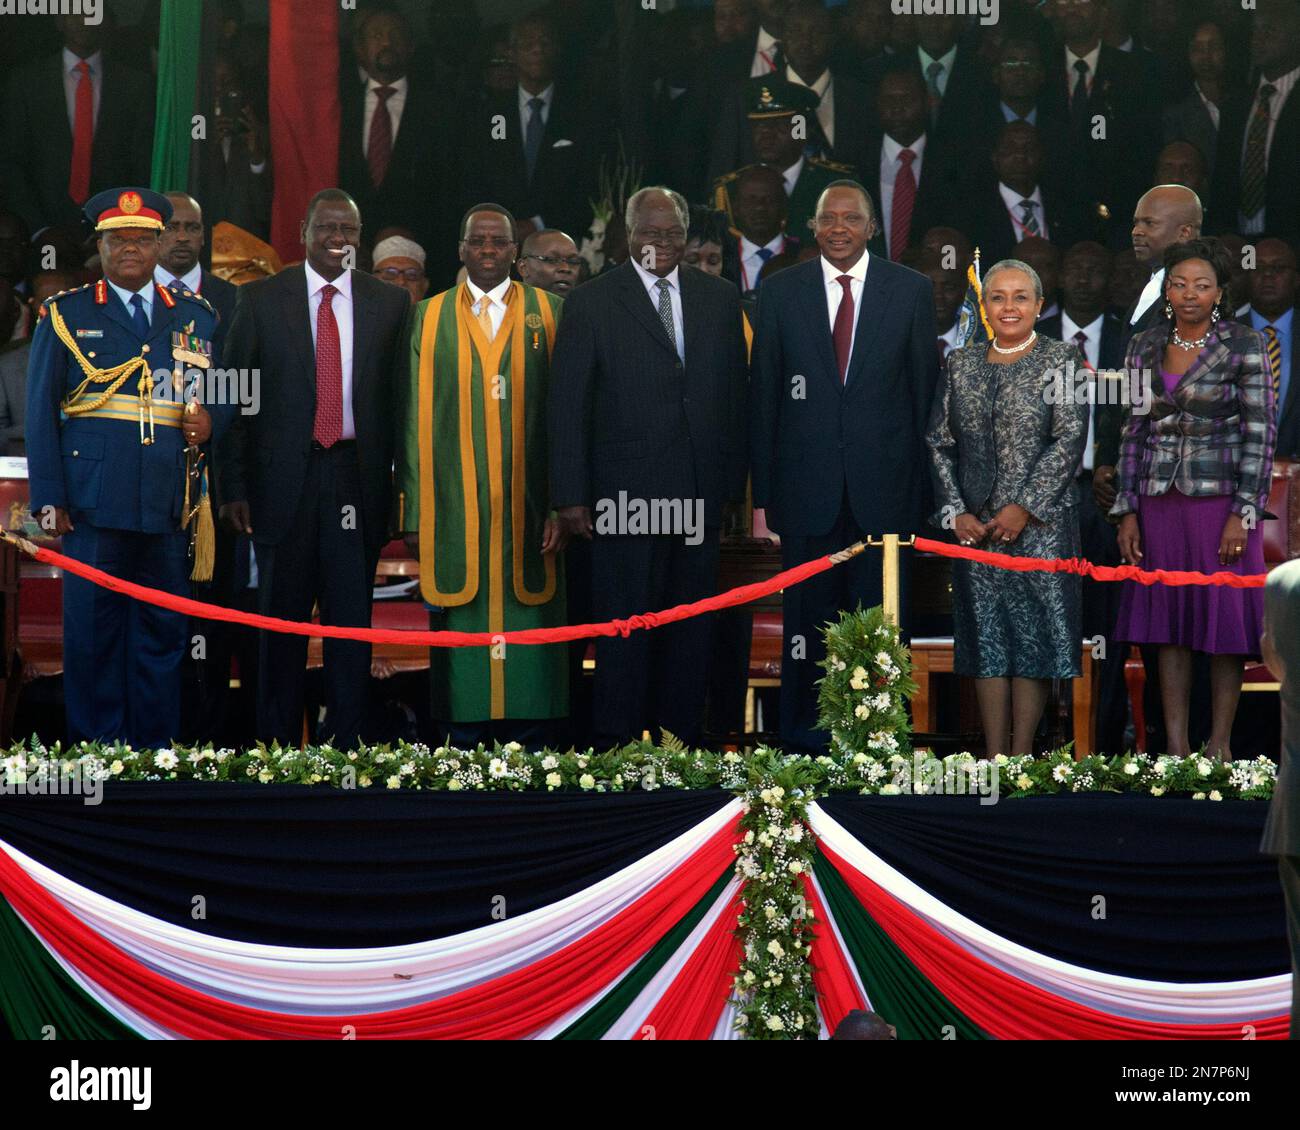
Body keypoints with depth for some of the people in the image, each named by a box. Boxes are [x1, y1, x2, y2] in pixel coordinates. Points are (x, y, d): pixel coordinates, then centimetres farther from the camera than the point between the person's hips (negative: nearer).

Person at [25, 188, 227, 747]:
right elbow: (40, 412, 5)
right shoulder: (65, 314, 9)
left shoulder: (195, 317, 16)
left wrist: (209, 422, -3)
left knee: (162, 631, 4)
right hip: (92, 503, -2)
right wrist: (48, 499, -3)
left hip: (169, 506, 2)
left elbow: (222, 398, 22)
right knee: (92, 630, -2)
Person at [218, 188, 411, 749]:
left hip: (358, 475, 1)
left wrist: (403, 483, 2)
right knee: (282, 614, 6)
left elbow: (400, 397, 7)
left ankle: (346, 741, 10)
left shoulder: (390, 302, 6)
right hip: (284, 478, -1)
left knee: (352, 614, 3)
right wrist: (233, 486, -4)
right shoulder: (260, 299, 2)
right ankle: (277, 741, 14)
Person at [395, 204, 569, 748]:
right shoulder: (429, 318, 8)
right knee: (460, 631, 1)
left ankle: (530, 753, 5)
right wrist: (415, 513, -1)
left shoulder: (548, 314, 7)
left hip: (527, 510, 0)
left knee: (529, 632, 0)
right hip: (454, 513, 0)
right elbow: (415, 419, 6)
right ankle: (464, 756, 6)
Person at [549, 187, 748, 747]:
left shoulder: (720, 298, 11)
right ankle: (615, 738, 4)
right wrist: (571, 495, -7)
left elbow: (735, 392, 13)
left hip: (700, 489, 4)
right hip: (626, 486, -4)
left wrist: (735, 481, 7)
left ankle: (680, 733, 15)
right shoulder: (591, 302, -1)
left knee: (690, 623, 7)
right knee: (624, 617, -3)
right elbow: (567, 404, -2)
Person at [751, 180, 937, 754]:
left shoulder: (911, 290, 5)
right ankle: (804, 735, 12)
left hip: (884, 485, 0)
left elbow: (925, 389, 6)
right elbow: (763, 398, 6)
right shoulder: (780, 292, 6)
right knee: (806, 615, 4)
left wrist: (927, 486, 1)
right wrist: (762, 491, 1)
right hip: (808, 485, 0)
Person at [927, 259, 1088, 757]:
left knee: (1034, 632, -4)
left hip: (1040, 523, -3)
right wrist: (956, 512, -3)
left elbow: (1070, 439, -7)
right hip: (975, 525, 3)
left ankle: (1022, 755, 0)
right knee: (985, 635, 2)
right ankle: (994, 757, 5)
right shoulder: (960, 364, 11)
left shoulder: (1062, 359, 1)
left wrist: (1024, 507, -13)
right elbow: (939, 441, 9)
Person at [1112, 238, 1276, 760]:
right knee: (1168, 622, 3)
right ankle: (1175, 745, 8)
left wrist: (1243, 515, -13)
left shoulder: (1244, 344, -5)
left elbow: (1260, 432, -7)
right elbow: (1134, 431, 11)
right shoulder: (1145, 347, 7)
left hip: (1221, 498, -4)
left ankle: (1219, 745, 6)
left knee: (1224, 619, -1)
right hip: (1161, 502, 4)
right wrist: (1127, 511, 5)